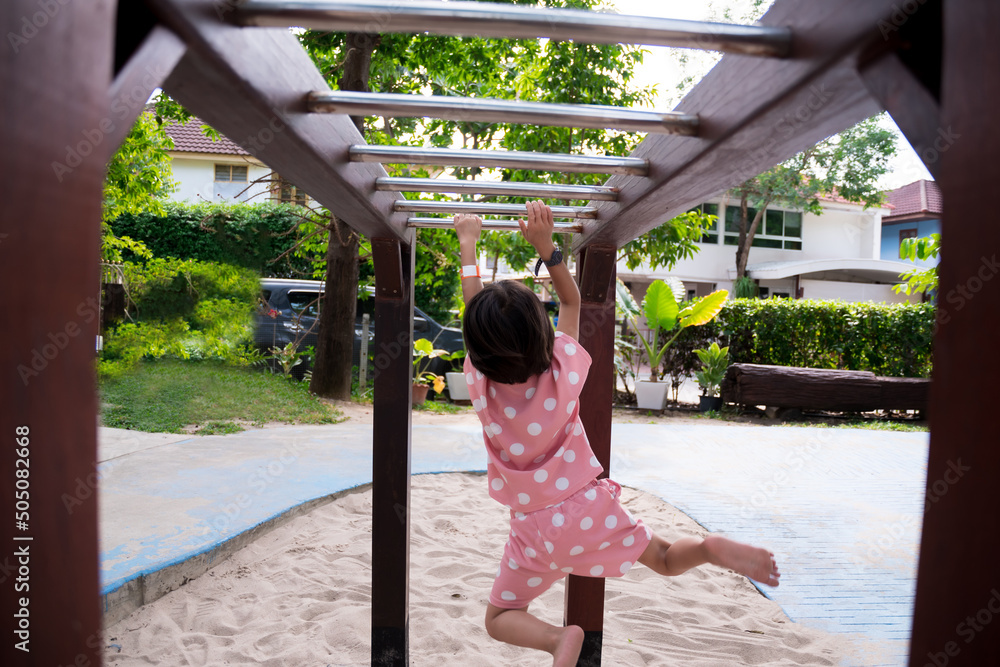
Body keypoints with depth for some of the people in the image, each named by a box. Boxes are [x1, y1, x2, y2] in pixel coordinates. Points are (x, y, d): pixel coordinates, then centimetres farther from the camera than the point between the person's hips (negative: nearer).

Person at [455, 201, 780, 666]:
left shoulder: (480, 384, -19)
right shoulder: (564, 370, -17)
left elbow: (472, 303, -5)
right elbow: (571, 301, -1)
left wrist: (468, 242, 6)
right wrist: (546, 246, -9)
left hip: (537, 527, -1)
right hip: (589, 505, 2)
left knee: (499, 619, 13)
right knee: (668, 560, 20)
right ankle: (709, 548, -12)